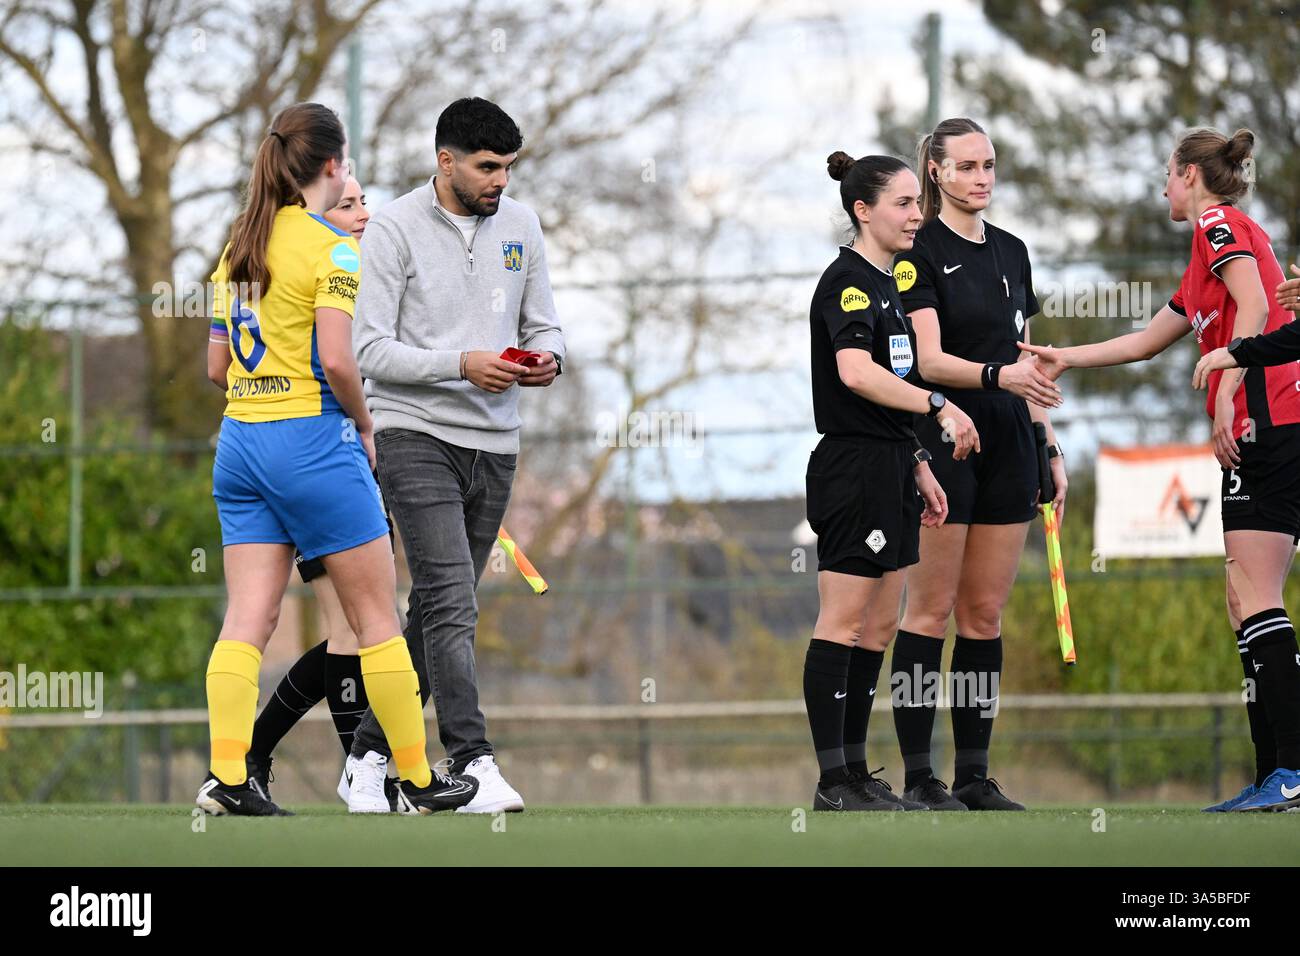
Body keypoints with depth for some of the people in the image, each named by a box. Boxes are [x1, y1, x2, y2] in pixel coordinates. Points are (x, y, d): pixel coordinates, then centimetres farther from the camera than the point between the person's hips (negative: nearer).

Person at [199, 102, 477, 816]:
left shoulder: (239, 246, 12)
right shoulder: (331, 247, -10)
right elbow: (337, 360, -17)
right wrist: (364, 426, -2)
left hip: (240, 437, 7)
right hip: (313, 443, -7)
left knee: (247, 619, 2)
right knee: (376, 618, 3)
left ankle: (226, 777, -9)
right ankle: (419, 781, 9)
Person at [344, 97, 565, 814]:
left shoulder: (519, 225, 10)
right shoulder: (393, 230, -7)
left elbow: (543, 325, 15)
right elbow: (369, 350, -11)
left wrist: (546, 358, -10)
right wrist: (461, 365, -22)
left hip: (495, 442, 6)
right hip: (415, 433, -6)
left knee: (436, 610, 9)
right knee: (450, 602, -16)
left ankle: (370, 755, 19)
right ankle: (473, 764, -21)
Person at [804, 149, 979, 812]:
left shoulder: (885, 283, 18)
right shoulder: (847, 282, -12)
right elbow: (856, 372, -29)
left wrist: (918, 465, 20)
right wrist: (938, 407, -27)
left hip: (890, 469, 10)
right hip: (852, 466, -10)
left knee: (879, 627, 10)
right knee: (844, 625, -7)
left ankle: (855, 773, 13)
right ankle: (833, 782, -6)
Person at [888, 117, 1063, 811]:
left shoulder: (1011, 252, 14)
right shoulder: (920, 251, -7)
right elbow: (928, 360, -17)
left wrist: (1049, 448, 13)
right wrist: (999, 375, -32)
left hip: (1007, 446, 7)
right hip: (941, 440, -7)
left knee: (985, 613, 6)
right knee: (931, 610, -5)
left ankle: (974, 775, 8)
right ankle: (918, 776, -4)